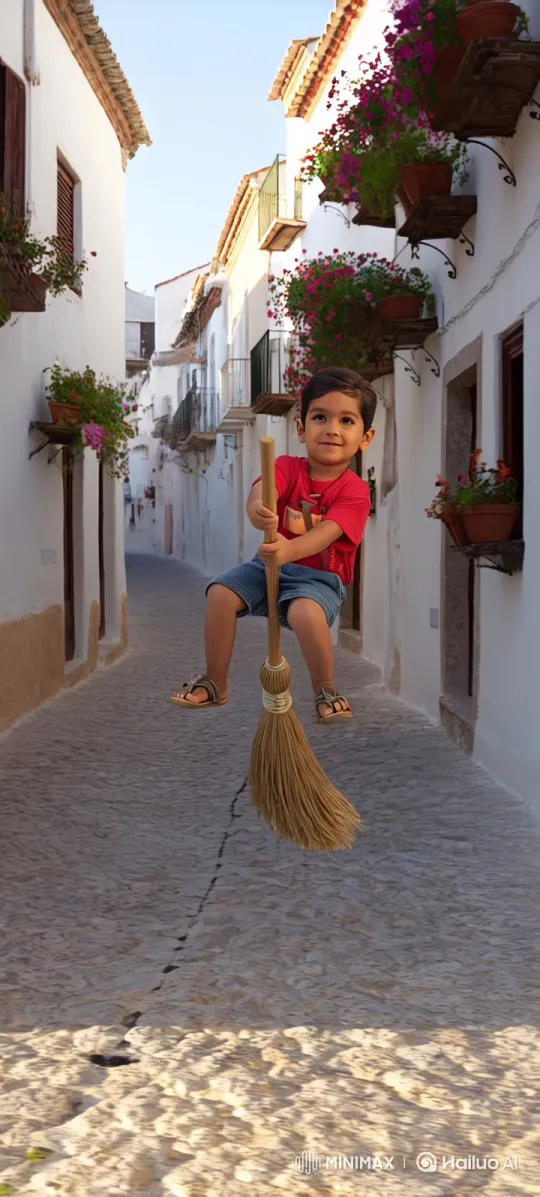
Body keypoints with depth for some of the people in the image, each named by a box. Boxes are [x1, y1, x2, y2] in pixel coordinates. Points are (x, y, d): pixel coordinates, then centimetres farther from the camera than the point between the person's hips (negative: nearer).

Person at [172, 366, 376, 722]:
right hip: (271, 565, 4)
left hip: (320, 576, -4)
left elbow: (325, 533, -31)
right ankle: (216, 684, 2)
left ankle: (326, 691, -10)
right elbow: (261, 489, -28)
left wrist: (289, 550, -52)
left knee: (305, 611, -35)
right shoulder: (288, 467, -6)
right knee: (221, 593, -16)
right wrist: (257, 509, -54)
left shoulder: (354, 491, -15)